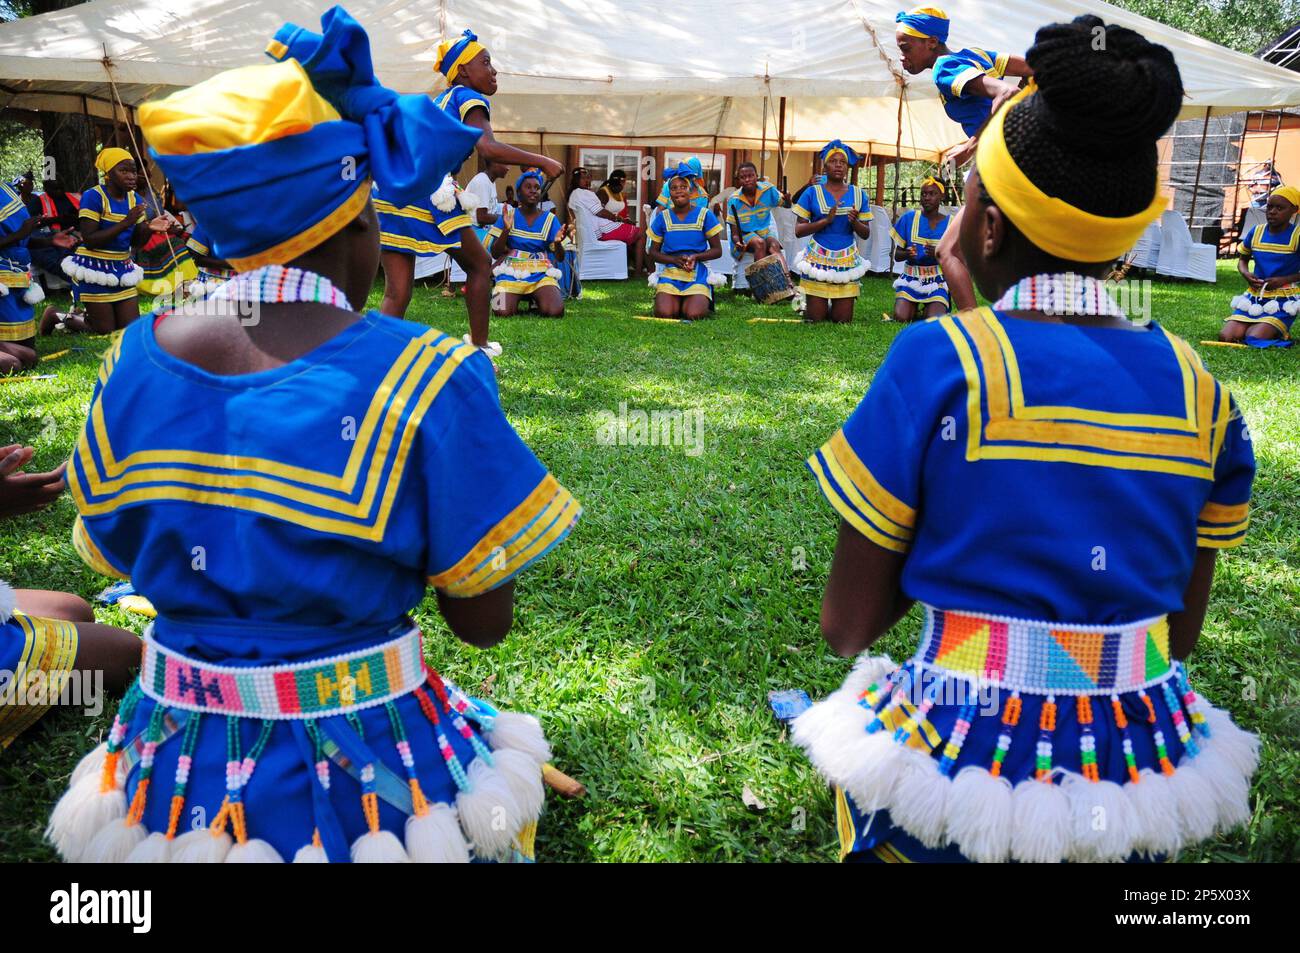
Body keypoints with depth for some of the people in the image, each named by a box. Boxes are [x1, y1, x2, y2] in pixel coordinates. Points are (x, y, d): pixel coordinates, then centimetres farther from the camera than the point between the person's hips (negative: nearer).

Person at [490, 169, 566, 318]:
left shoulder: (550, 219, 6)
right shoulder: (508, 216, 5)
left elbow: (560, 257, 5)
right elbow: (495, 254, 1)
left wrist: (557, 243, -18)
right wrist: (506, 230, -14)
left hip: (541, 274, 0)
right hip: (511, 273, 0)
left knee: (555, 311, -27)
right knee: (503, 312, -26)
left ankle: (536, 299, 9)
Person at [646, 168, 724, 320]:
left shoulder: (705, 215, 3)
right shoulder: (662, 217, 7)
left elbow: (717, 250, 4)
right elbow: (653, 253, 10)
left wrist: (695, 257, -14)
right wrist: (675, 260, -10)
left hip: (697, 275, -1)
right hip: (670, 273, 1)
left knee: (693, 315, -25)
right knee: (663, 313, -25)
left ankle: (703, 300, 12)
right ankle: (676, 301, 11)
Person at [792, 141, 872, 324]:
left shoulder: (858, 194, 7)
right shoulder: (812, 193, 0)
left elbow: (866, 234, 7)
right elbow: (798, 231, -5)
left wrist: (855, 222, -15)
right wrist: (826, 220, -18)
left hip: (847, 261, 2)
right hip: (818, 259, -2)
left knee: (843, 321, 3)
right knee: (815, 320, 0)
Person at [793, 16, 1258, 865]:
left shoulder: (937, 363, -17)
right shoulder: (1201, 389, -4)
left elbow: (848, 624, -11)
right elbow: (1181, 632, 6)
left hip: (965, 759, -4)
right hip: (1144, 761, 5)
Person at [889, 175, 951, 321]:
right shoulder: (909, 218, 1)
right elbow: (897, 255, 4)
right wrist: (906, 254, -20)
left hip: (937, 281, 0)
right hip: (911, 278, 1)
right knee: (900, 317, -23)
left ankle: (928, 309, 12)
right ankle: (914, 308, 12)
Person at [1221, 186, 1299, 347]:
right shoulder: (1256, 232, 5)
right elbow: (1243, 260, 21)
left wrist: (1283, 280, -16)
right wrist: (1246, 275, -1)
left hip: (1283, 302, -4)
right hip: (1254, 297, 4)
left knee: (1254, 339, -24)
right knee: (1226, 337, -15)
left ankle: (1279, 332, 9)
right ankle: (1259, 326, 14)